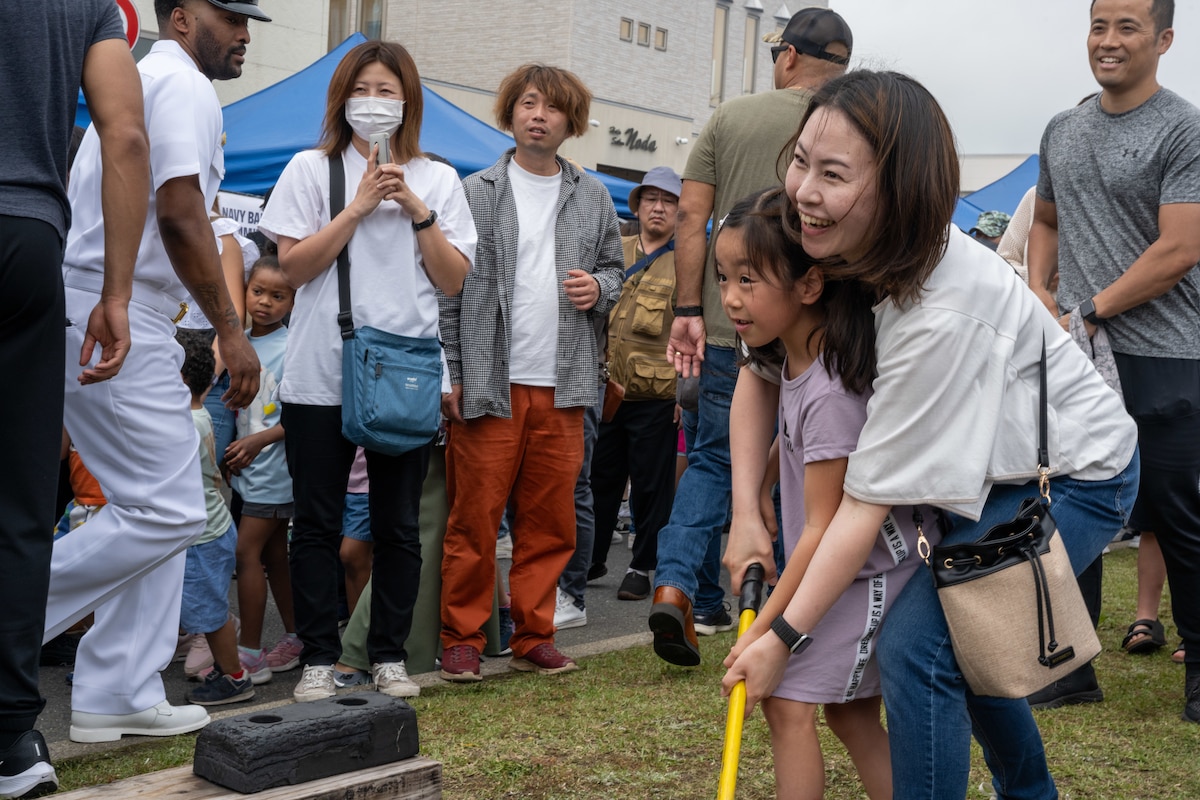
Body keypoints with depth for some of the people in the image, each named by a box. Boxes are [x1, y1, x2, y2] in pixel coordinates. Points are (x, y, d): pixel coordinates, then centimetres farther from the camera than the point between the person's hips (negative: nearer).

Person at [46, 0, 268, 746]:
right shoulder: (187, 86, -8)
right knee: (168, 513, -10)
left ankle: (120, 697, 12)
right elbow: (179, 212, -19)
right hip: (119, 323, -11)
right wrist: (231, 329, -16)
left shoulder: (139, 82, 24)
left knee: (161, 509, 10)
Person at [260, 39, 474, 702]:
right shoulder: (311, 170, 6)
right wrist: (358, 208, -9)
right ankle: (318, 659, 12)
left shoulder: (437, 180, 11)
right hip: (320, 374, -1)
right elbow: (292, 266, -4)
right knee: (317, 523, 3)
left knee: (398, 525, 6)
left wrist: (418, 212, -7)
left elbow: (453, 280, 5)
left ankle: (390, 656, 17)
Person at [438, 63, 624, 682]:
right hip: (488, 382, -3)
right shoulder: (474, 194, 2)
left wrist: (600, 289, -1)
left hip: (562, 383, 4)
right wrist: (449, 373, -7)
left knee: (550, 520, 8)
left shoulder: (593, 199, 13)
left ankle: (533, 637, 20)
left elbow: (614, 267, 24)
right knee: (474, 518, -1)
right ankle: (462, 638, 12)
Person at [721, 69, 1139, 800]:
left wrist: (783, 638, -22)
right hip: (998, 468, 9)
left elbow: (870, 499, -30)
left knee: (917, 644, -19)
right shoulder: (854, 254, -14)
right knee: (956, 631, 20)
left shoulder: (943, 316, -36)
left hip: (1072, 479, -8)